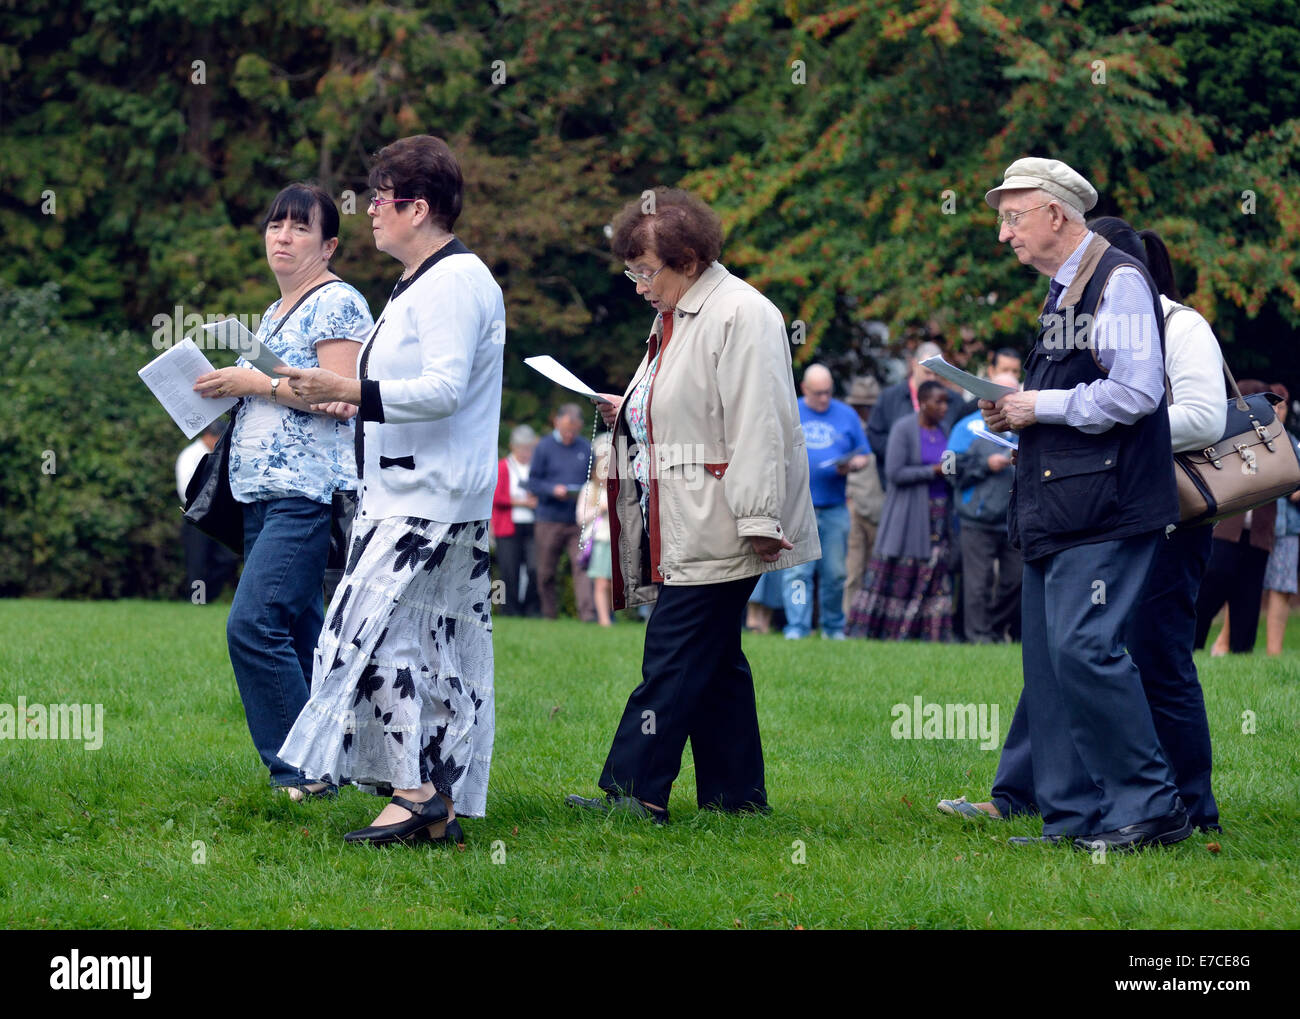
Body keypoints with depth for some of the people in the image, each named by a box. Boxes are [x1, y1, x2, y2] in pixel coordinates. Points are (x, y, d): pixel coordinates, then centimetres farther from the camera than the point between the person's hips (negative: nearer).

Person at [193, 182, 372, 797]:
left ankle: (298, 767, -13)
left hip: (309, 493, -10)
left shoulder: (336, 303, -6)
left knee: (252, 624, -18)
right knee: (298, 634, 8)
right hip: (263, 495, 10)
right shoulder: (275, 313, 22)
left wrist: (255, 382, -12)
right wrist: (225, 387, 12)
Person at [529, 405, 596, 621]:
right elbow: (533, 483, 0)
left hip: (578, 521, 1)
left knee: (582, 566, -11)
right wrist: (553, 490, -19)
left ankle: (588, 612, -18)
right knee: (546, 572, 5)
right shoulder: (544, 447, 2)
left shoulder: (586, 449, 9)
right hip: (550, 521, -1)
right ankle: (549, 613, 17)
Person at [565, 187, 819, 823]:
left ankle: (634, 790, -11)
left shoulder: (741, 316, -13)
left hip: (715, 526, -10)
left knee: (673, 657, -10)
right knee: (713, 661, 11)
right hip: (681, 525, 10)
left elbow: (755, 423, -19)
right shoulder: (675, 316, 18)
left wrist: (758, 520, -22)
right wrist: (628, 414, 13)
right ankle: (735, 793, 15)